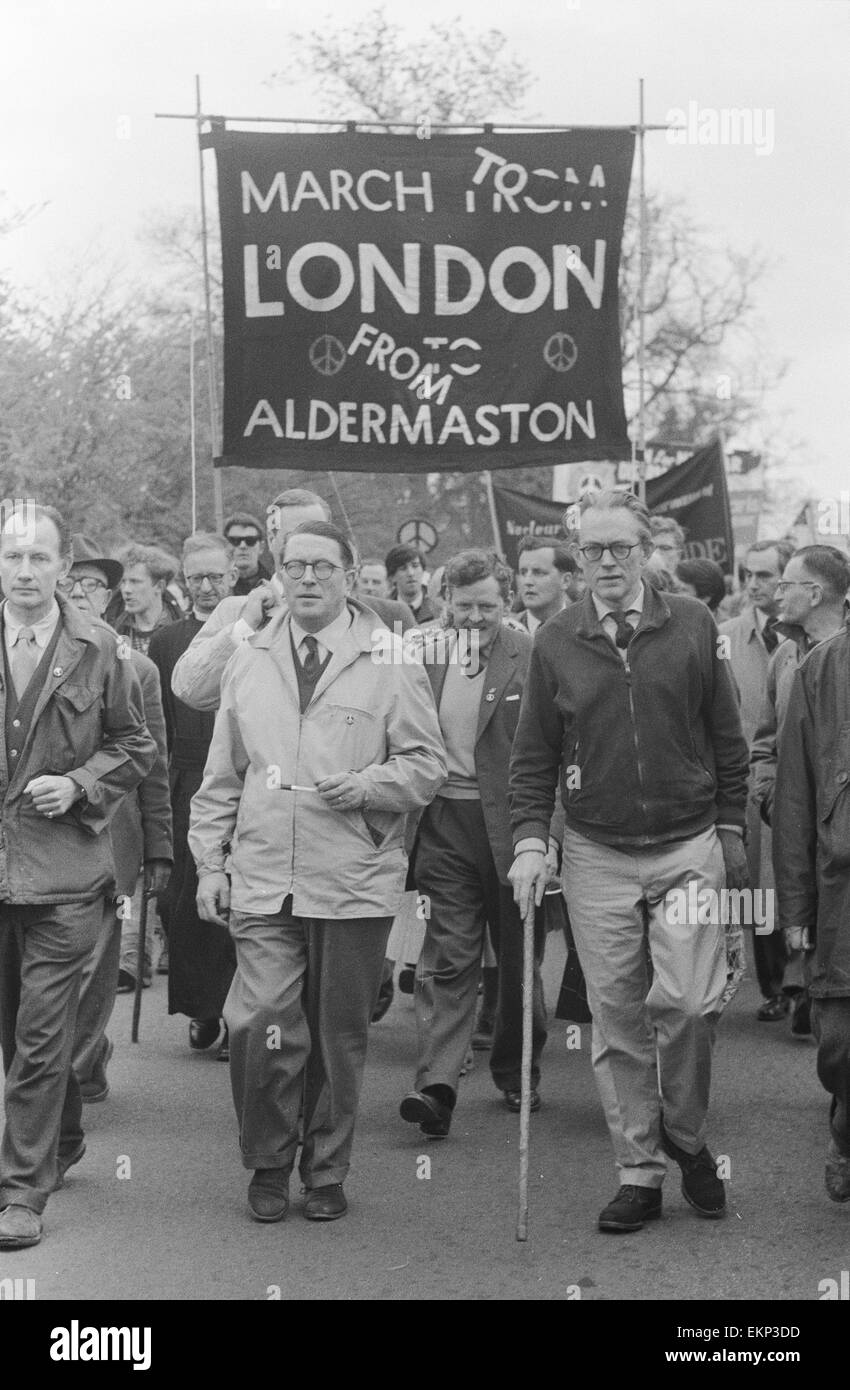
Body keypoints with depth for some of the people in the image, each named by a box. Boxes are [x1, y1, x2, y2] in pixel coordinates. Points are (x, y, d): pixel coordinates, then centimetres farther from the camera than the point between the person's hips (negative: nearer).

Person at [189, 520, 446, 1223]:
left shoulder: (390, 662, 1)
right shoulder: (248, 661, 11)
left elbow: (427, 763, 1)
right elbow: (222, 775, 15)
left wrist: (366, 785, -16)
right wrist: (211, 859, 9)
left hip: (355, 884, -1)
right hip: (262, 882, 2)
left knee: (340, 1037, 8)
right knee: (262, 1031, -7)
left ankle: (326, 1172, 24)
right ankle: (268, 1165, 14)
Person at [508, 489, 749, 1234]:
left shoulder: (692, 625, 0)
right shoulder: (556, 641, 1)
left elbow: (727, 738, 7)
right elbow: (533, 757, 5)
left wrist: (731, 828, 6)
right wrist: (530, 841, -5)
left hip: (689, 847, -1)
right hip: (597, 857, 1)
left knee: (690, 1001, -10)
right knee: (617, 1019, 4)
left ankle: (685, 1134, 16)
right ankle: (639, 1173, 15)